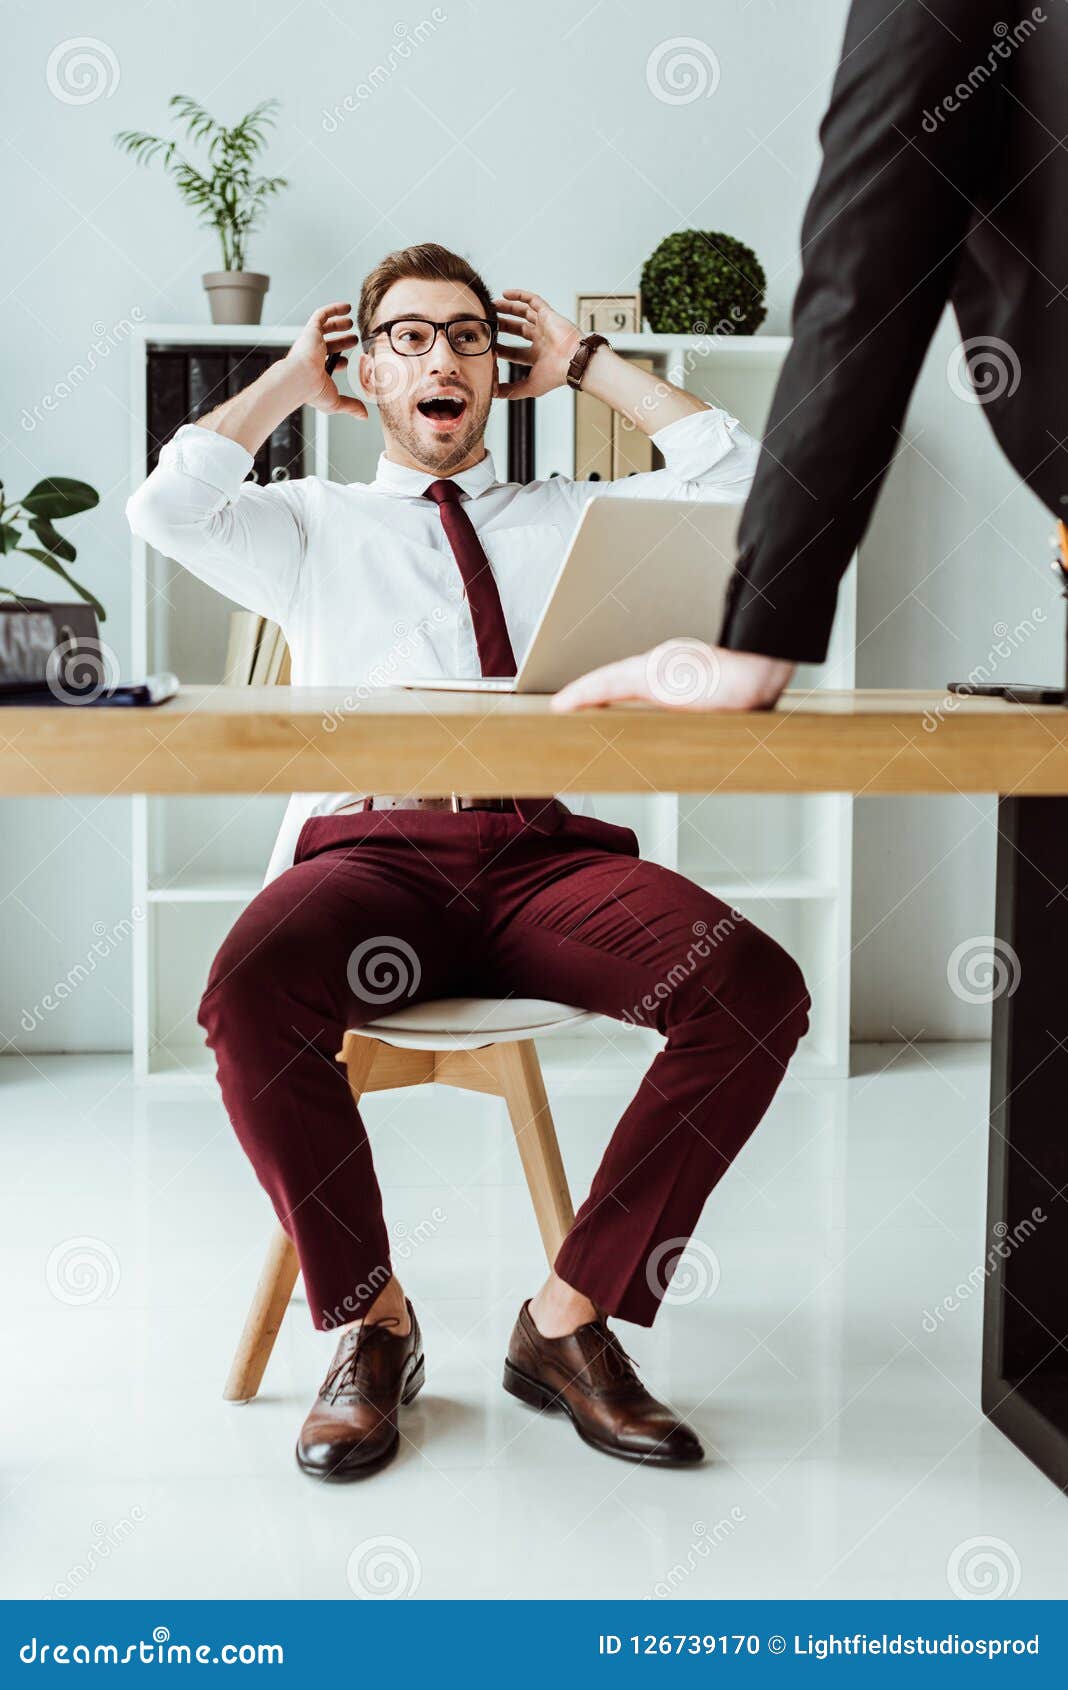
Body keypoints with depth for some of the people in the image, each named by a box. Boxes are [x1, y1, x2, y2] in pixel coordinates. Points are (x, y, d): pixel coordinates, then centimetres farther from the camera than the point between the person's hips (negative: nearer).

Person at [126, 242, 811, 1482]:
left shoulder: (567, 519, 28)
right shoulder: (313, 525, 24)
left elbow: (732, 477, 16)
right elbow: (168, 507, 5)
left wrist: (584, 364, 24)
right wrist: (289, 381, 18)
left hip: (549, 854, 2)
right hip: (373, 846, -1)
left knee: (757, 988, -28)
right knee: (248, 997, -36)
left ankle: (569, 1319, -13)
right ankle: (370, 1322, -11)